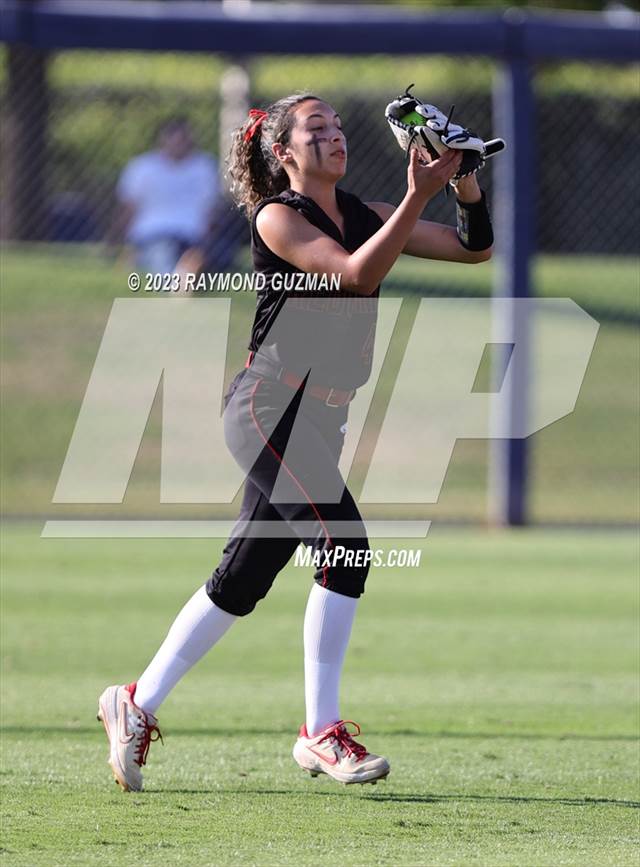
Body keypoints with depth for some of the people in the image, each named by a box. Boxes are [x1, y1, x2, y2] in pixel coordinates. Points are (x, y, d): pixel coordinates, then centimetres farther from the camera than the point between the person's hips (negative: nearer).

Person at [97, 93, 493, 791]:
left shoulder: (364, 215, 13)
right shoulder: (277, 218, -7)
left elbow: (474, 248, 13)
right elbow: (358, 274, -22)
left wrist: (466, 185, -5)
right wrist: (418, 195, -25)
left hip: (319, 419, 8)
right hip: (271, 406, -8)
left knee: (242, 578, 9)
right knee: (344, 546, -18)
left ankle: (137, 704, 19)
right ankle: (320, 733, -14)